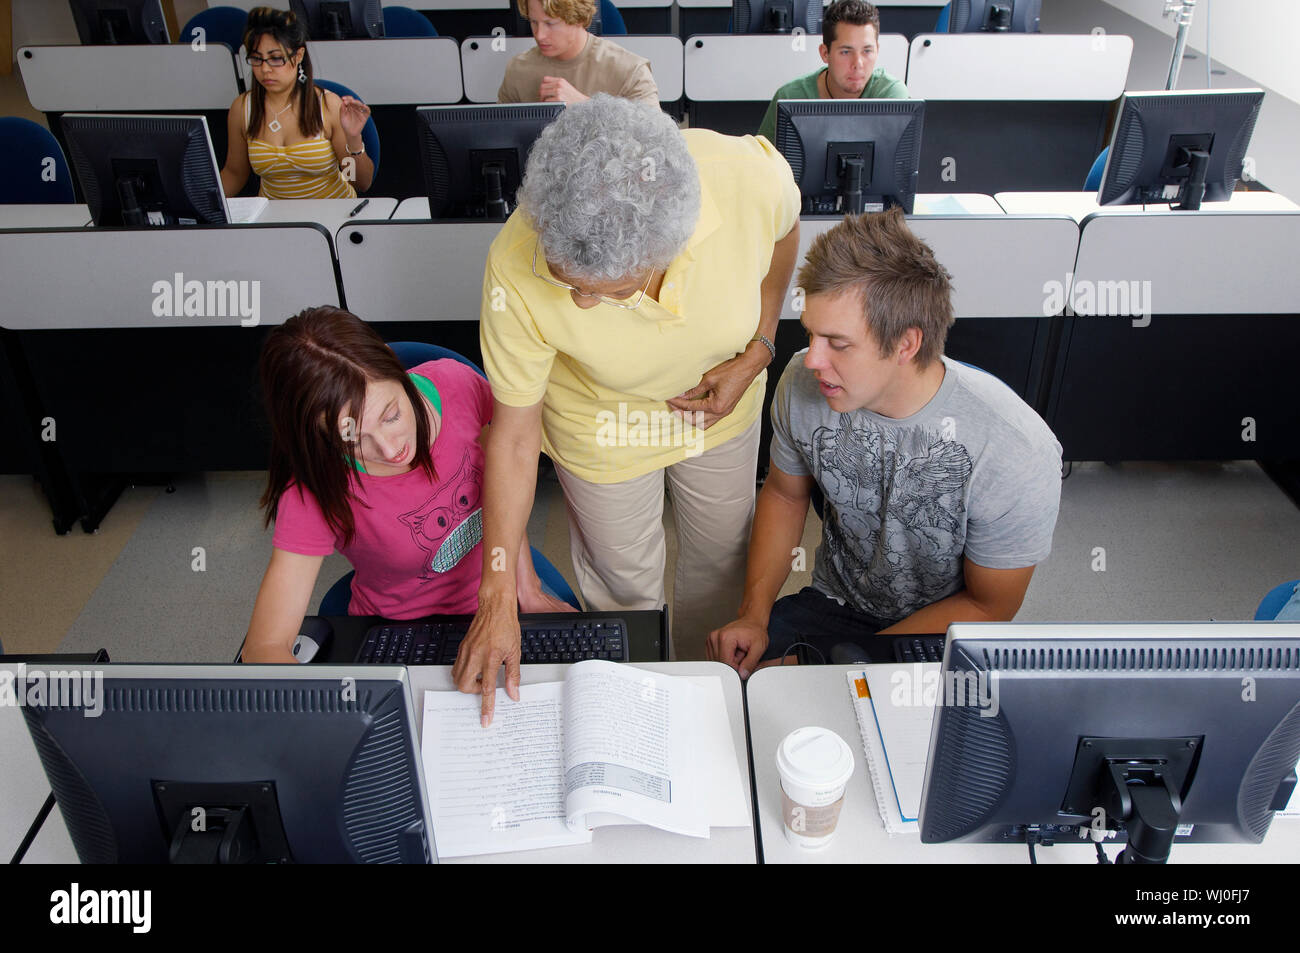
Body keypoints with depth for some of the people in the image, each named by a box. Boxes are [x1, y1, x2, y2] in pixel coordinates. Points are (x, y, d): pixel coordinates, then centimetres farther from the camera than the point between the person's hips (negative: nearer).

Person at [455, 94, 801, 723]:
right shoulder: (515, 271, -38)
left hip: (720, 407, 2)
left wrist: (757, 351, -15)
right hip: (602, 425, -2)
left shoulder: (753, 177, -37)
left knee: (720, 558, 23)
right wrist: (498, 598, -23)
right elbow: (514, 435, -25)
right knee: (624, 576, 17)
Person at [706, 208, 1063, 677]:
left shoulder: (1016, 455, -29)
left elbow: (988, 606, -14)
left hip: (943, 633, -2)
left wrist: (859, 661, -19)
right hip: (829, 604, 3)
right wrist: (754, 614, -7)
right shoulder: (803, 384, -17)